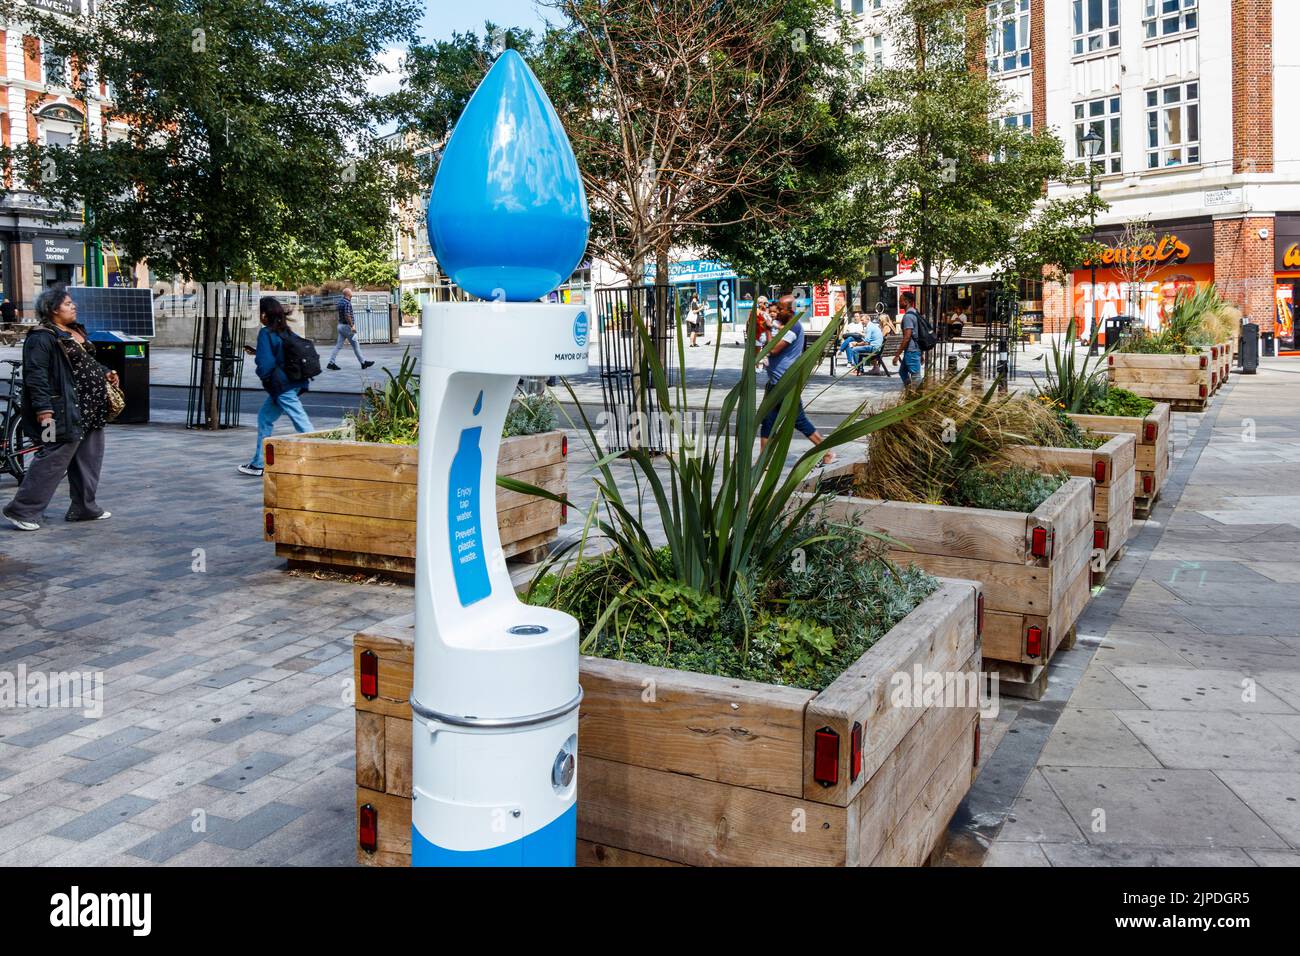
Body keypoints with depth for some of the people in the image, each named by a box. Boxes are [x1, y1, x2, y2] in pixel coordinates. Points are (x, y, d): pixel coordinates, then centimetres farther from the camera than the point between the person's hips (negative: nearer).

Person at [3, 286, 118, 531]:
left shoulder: (76, 331, 15)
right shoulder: (42, 338, -14)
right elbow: (36, 375, -19)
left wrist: (104, 373, 12)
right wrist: (43, 408, -25)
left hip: (90, 409, 10)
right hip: (66, 410, -10)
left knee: (89, 459, 13)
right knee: (54, 458, -7)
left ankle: (84, 507, 23)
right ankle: (21, 510, 1)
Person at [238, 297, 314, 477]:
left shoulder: (265, 333, -13)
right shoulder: (285, 331, 10)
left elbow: (265, 363, -18)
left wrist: (263, 375, 2)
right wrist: (256, 352, 20)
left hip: (282, 387, -9)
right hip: (294, 384, 9)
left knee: (303, 425, -7)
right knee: (265, 418, 16)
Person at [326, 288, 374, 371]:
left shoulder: (340, 300, 11)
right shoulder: (347, 303, -18)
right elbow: (347, 315, -26)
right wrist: (352, 326, -23)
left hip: (340, 325, 9)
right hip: (347, 326, -9)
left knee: (338, 345, 7)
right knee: (355, 345, 0)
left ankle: (331, 363, 2)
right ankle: (363, 362, 8)